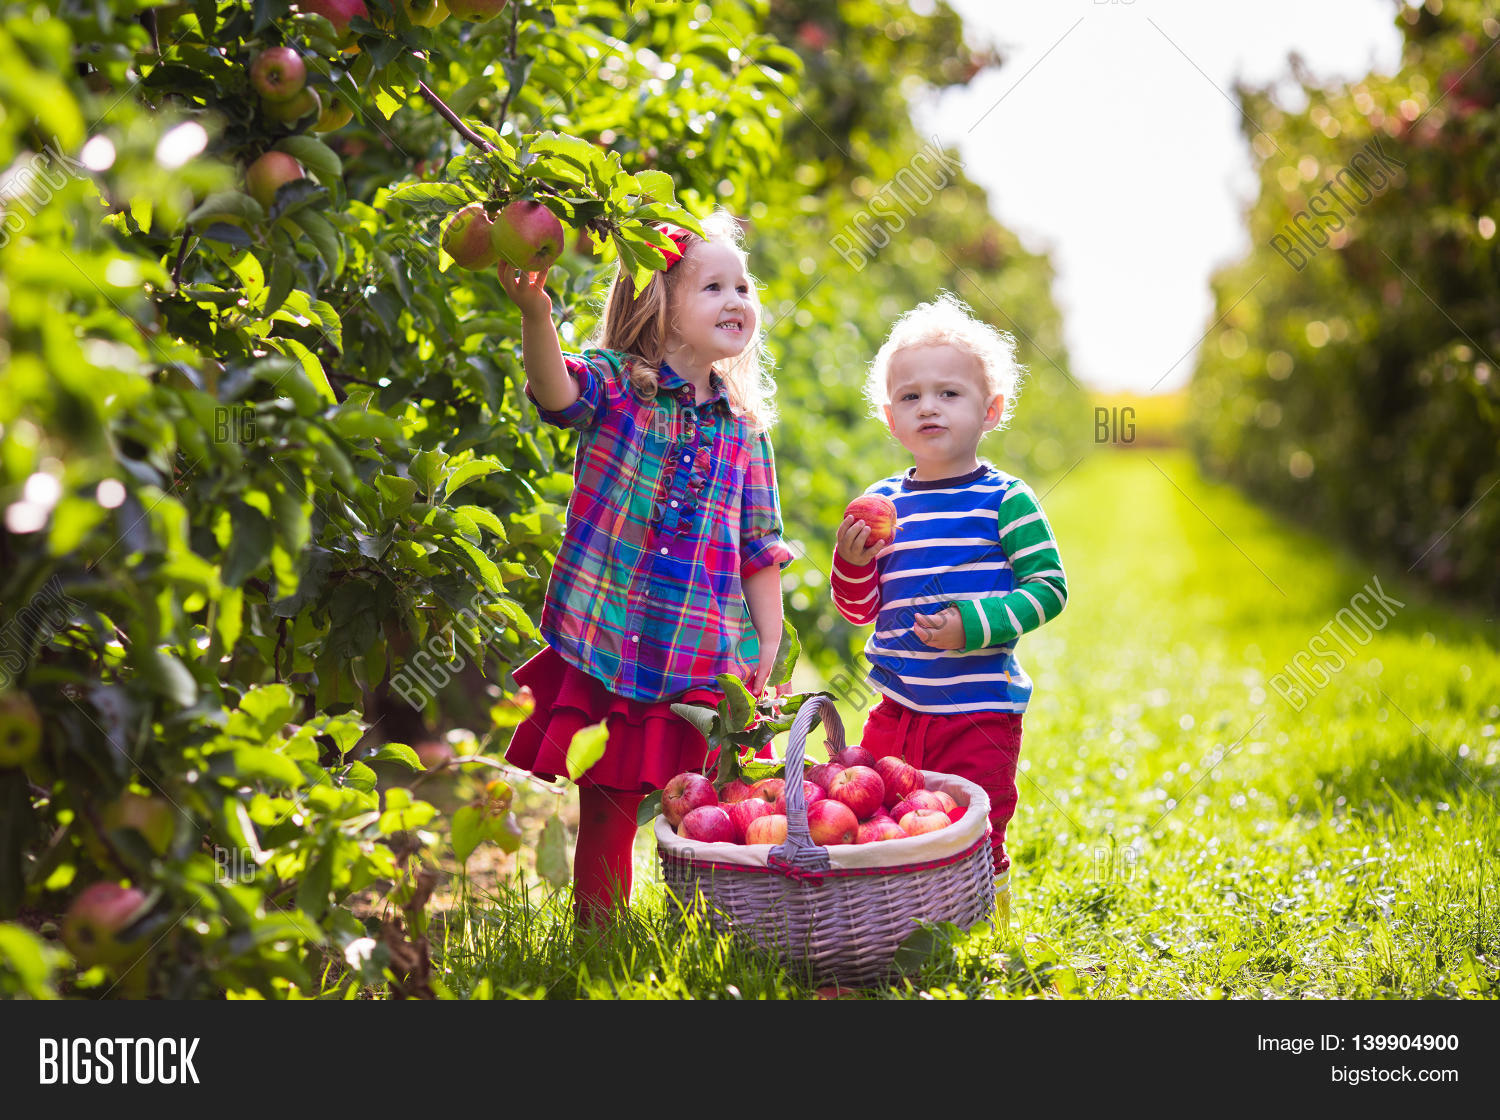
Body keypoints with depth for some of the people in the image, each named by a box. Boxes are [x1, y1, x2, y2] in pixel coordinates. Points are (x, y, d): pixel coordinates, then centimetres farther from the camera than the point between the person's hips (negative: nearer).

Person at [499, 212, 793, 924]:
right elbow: (556, 388, -25)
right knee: (606, 807, 6)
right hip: (605, 650, -2)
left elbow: (760, 551, 12)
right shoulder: (613, 385, -1)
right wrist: (535, 313, -45)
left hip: (707, 663, 2)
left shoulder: (744, 431, 10)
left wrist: (769, 643, 6)